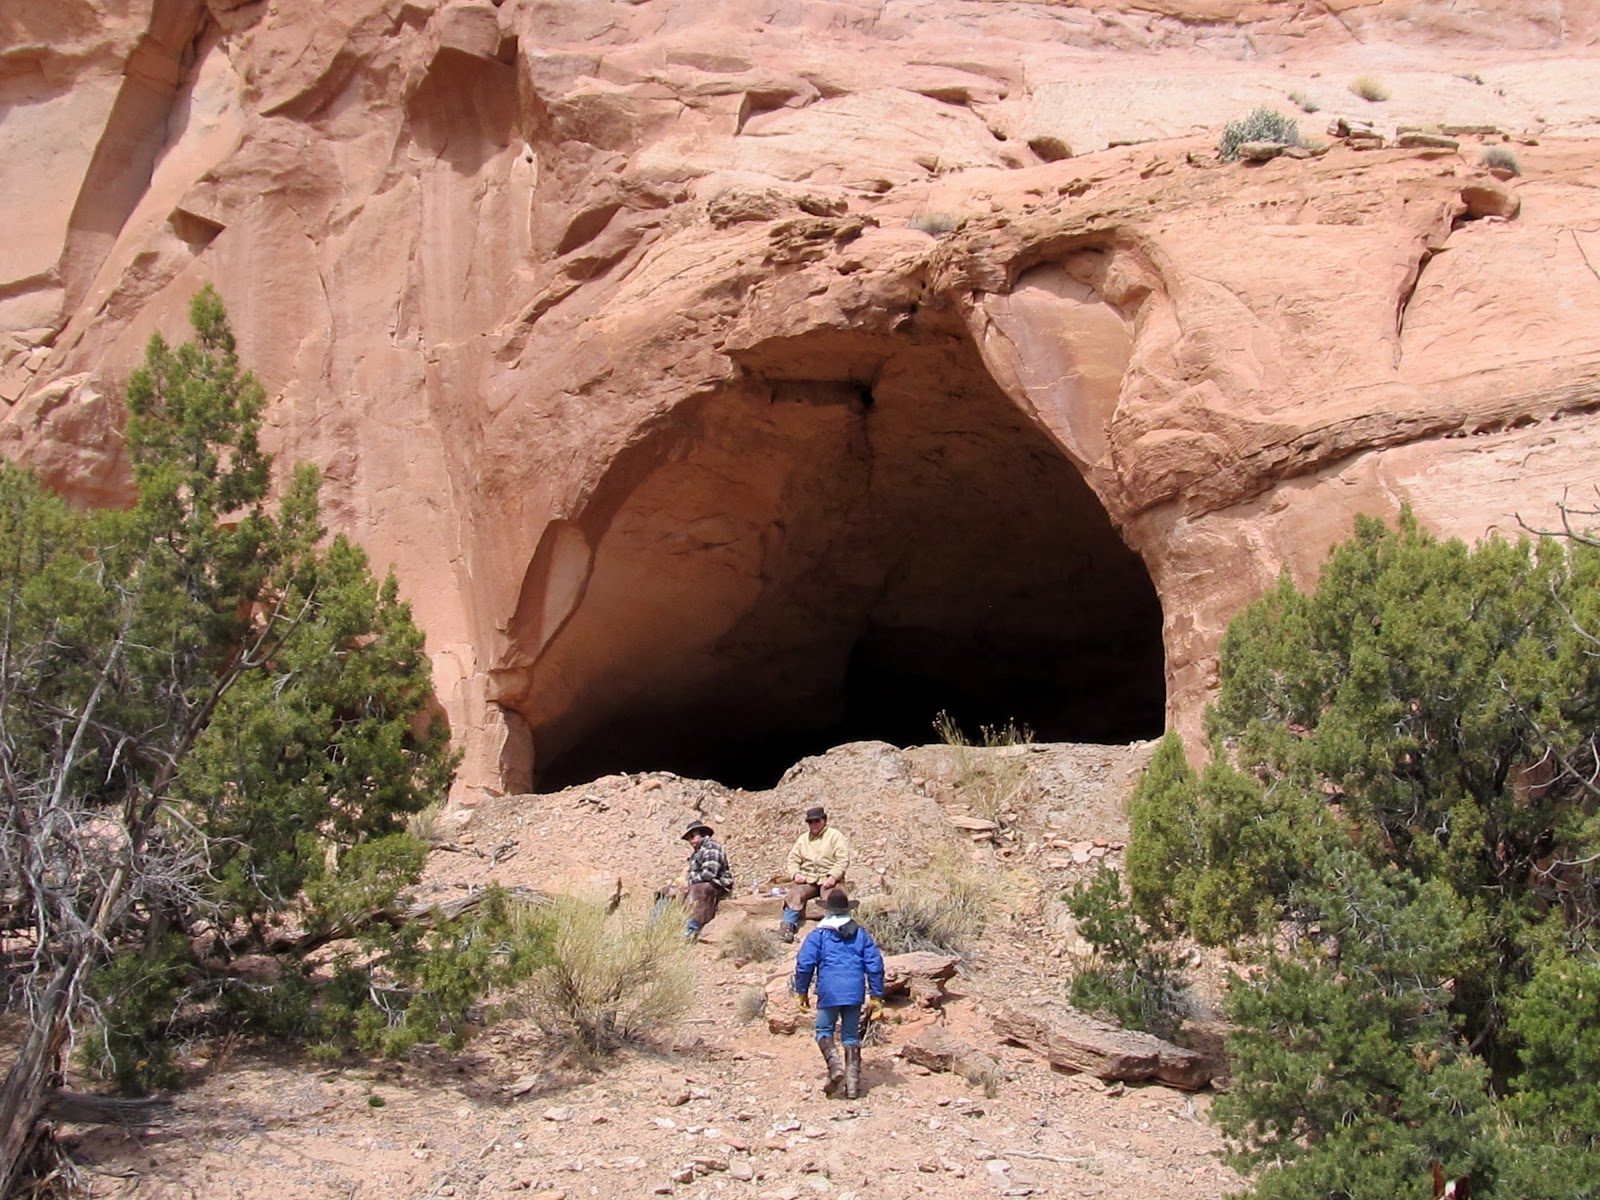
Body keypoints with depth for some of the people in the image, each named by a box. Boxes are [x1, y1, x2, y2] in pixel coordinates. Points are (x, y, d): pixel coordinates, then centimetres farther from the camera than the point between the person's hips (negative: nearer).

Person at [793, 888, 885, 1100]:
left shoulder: (818, 935, 1)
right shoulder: (861, 935, 10)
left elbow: (804, 965, -3)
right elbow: (875, 965, 8)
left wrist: (802, 991, 9)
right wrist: (876, 996, 12)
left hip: (829, 993, -3)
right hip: (855, 993, 3)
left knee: (824, 1031, 10)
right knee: (851, 1036, 9)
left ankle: (835, 1065, -16)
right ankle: (853, 1083, 4)